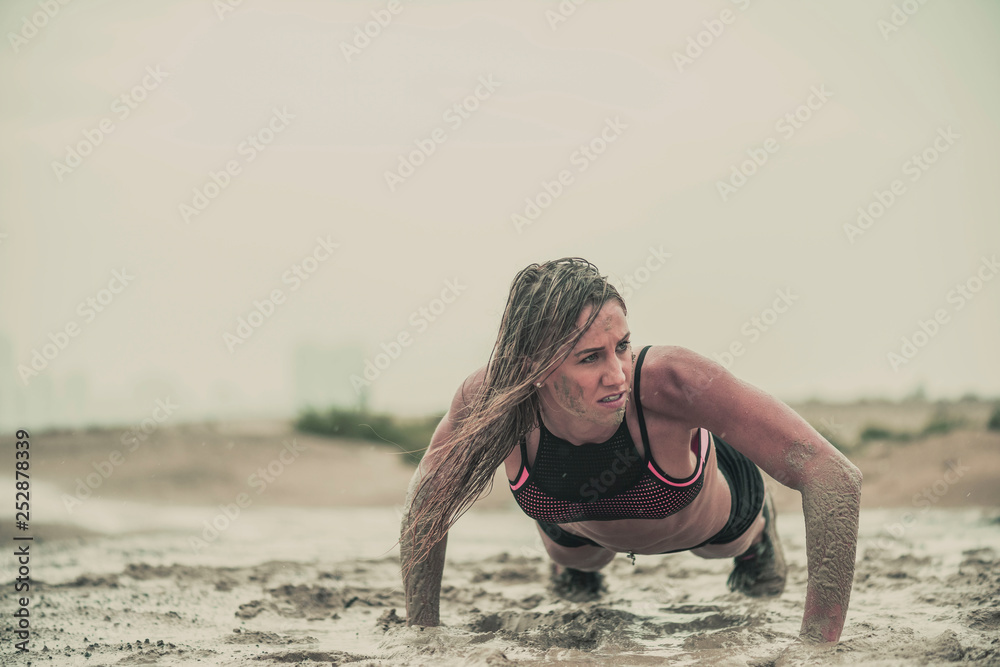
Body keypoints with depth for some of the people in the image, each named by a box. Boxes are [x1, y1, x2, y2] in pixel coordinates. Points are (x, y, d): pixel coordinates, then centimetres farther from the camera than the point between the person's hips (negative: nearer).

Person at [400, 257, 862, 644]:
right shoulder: (489, 396, -42)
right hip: (581, 524, 1)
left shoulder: (667, 379, -49)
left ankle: (757, 532, 66)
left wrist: (817, 646, -52)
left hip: (713, 518, -1)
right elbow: (428, 500, -20)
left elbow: (835, 478, -49)